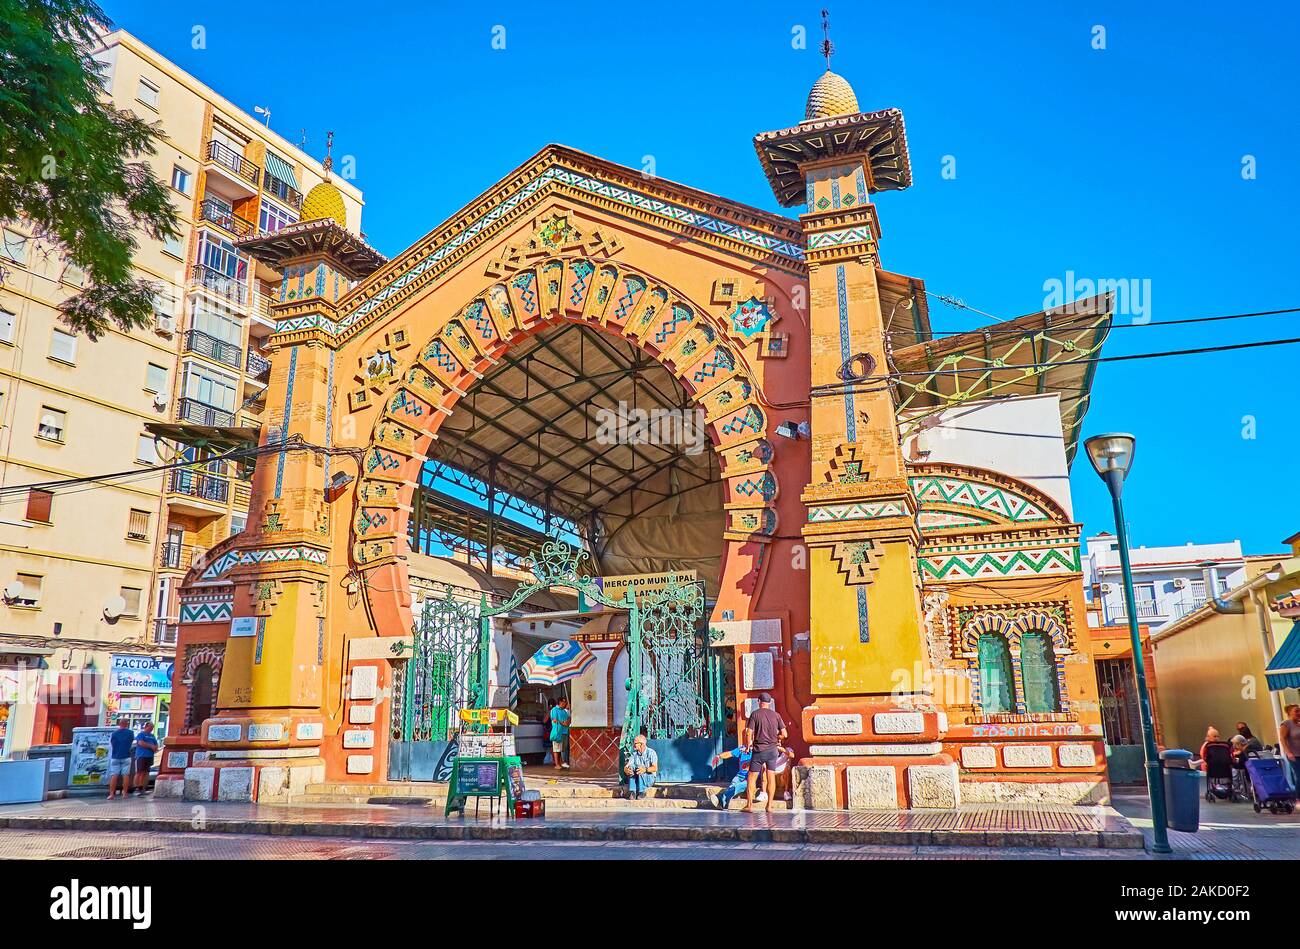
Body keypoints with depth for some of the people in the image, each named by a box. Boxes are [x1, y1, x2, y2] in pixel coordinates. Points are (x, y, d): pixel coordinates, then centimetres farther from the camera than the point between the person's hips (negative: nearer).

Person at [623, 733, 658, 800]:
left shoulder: (651, 752, -10)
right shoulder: (634, 754, 5)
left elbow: (655, 768, -21)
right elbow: (626, 766, -5)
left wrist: (645, 769, -41)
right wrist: (626, 770, -30)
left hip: (650, 778, -4)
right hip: (636, 779, 4)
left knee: (640, 771, -34)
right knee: (631, 767, -24)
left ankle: (641, 792, -21)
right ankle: (632, 792, -29)